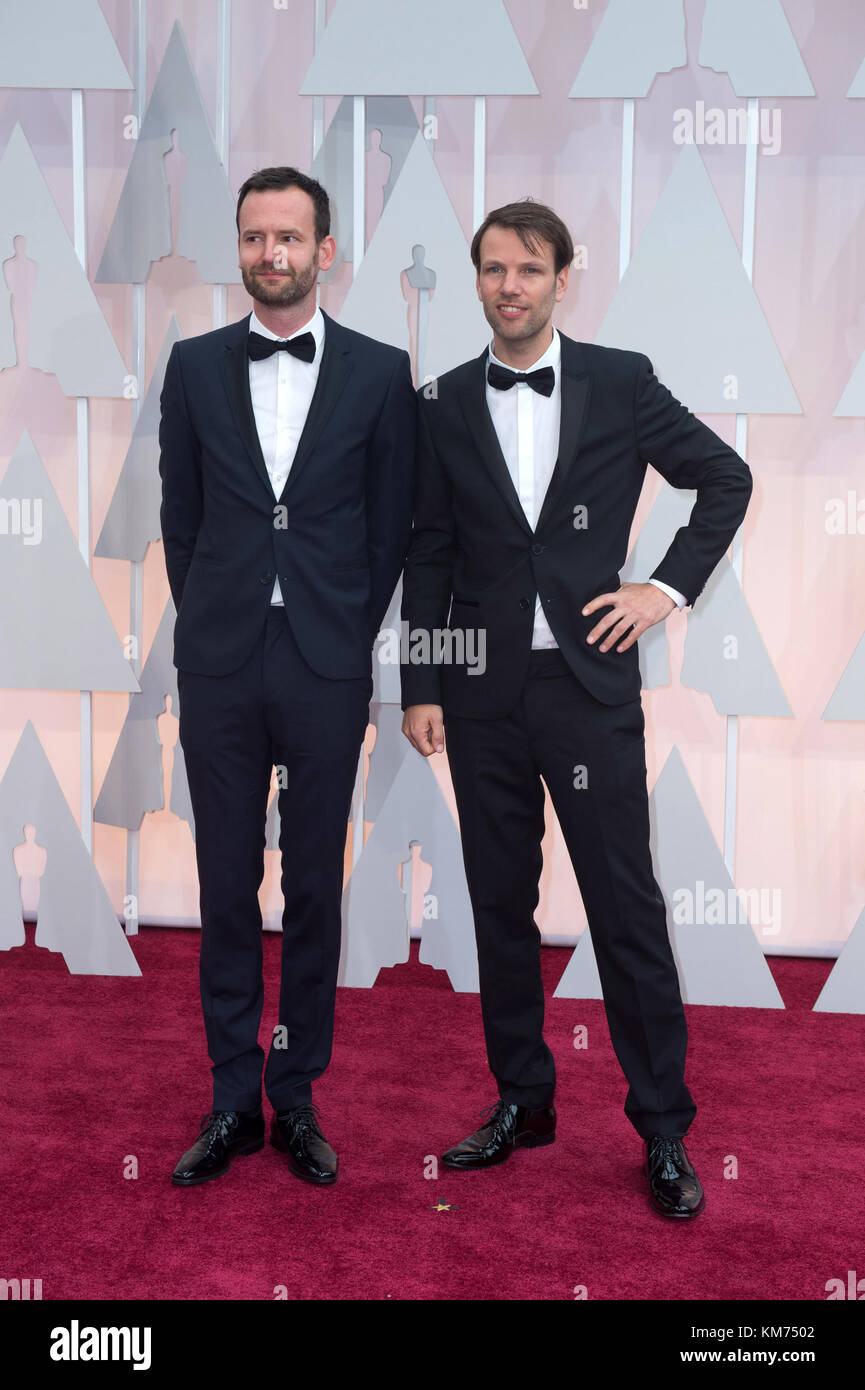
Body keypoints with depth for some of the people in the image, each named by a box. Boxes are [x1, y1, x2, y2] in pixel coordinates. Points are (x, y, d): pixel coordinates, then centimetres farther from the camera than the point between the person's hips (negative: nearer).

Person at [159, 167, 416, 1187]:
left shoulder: (380, 372, 3)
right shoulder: (195, 366, 7)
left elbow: (390, 527, 5)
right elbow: (180, 516, 10)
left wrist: (347, 638, 4)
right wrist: (209, 628, 7)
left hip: (327, 670, -1)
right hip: (219, 666, 2)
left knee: (314, 889, 6)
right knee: (226, 887, 7)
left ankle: (296, 1099, 21)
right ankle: (233, 1102, 20)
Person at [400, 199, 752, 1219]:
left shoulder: (620, 382, 1)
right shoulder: (443, 406, 6)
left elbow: (726, 478, 9)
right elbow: (429, 555, 7)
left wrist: (672, 584, -1)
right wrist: (421, 689, 3)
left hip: (589, 681, -2)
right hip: (483, 687, 3)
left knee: (626, 904, 0)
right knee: (499, 903, 10)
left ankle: (663, 1126, 13)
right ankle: (521, 1101, 26)